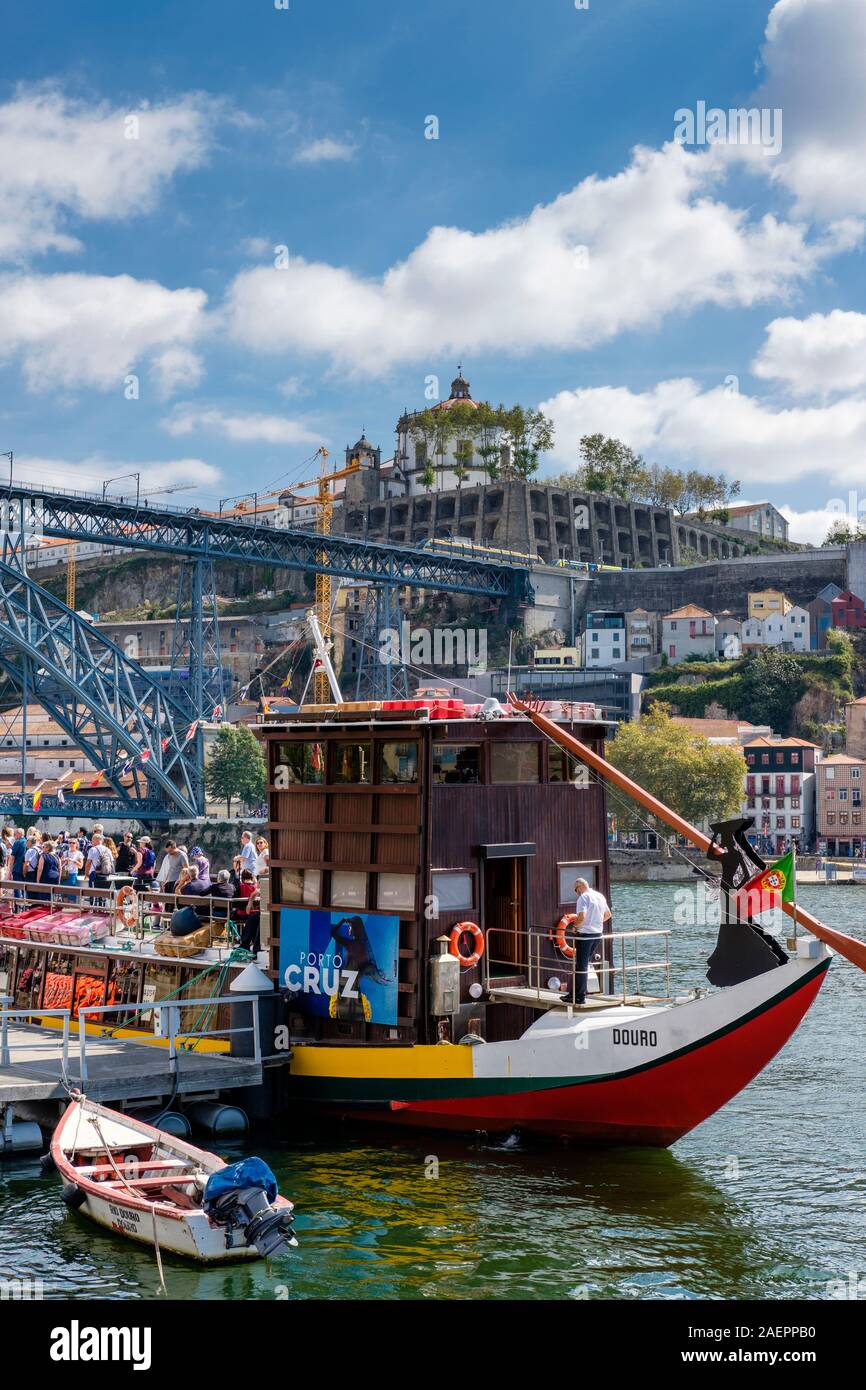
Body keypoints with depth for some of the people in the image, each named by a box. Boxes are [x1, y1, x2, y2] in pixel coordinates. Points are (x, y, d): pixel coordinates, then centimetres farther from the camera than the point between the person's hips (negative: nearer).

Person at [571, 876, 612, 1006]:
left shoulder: (583, 898, -15)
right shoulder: (600, 896, 10)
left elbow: (582, 917, -27)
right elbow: (608, 915, 20)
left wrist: (575, 926, -9)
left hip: (585, 935, -8)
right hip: (598, 933, 8)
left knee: (581, 966, -1)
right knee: (585, 964, 19)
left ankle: (580, 997, 1)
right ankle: (581, 992, 24)